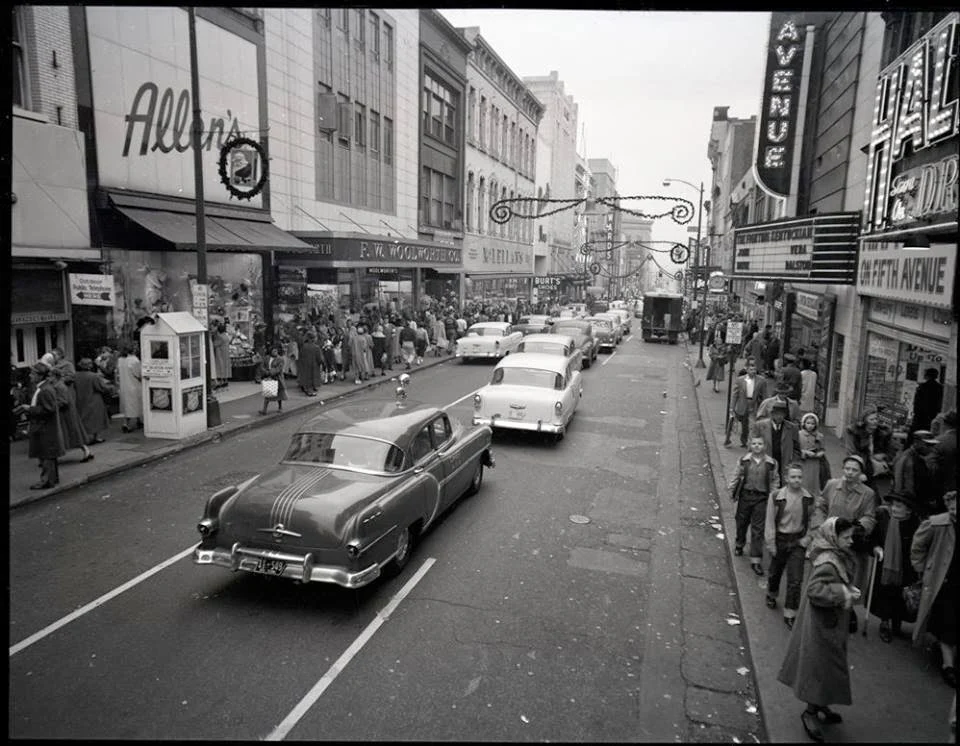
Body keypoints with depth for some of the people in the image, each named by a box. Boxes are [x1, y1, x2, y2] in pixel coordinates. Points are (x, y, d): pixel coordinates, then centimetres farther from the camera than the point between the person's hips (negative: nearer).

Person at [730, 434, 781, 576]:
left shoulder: (771, 463, -4)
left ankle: (756, 560, 3)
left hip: (761, 498, -1)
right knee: (742, 522, 16)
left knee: (758, 529, -2)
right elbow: (737, 477, 5)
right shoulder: (744, 460, -4)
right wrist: (732, 491, 8)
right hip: (745, 495, 1)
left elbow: (775, 480, 5)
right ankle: (739, 544, 44)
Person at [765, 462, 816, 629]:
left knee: (796, 580, -3)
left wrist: (807, 538, -3)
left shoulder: (808, 498, -6)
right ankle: (771, 595, 47)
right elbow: (770, 522, -9)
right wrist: (770, 544, -8)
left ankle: (790, 614, 8)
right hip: (780, 539, -1)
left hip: (798, 541, 1)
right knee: (775, 572, 18)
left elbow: (811, 520, 7)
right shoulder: (776, 496, -14)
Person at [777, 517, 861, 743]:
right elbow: (815, 590, -33)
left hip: (831, 623, 10)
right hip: (822, 626, -10)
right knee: (821, 667, 3)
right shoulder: (827, 563, -27)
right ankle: (811, 713, 19)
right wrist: (844, 593, -27)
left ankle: (820, 707, 37)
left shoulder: (837, 557, 2)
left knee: (827, 665, 21)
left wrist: (850, 591, 0)